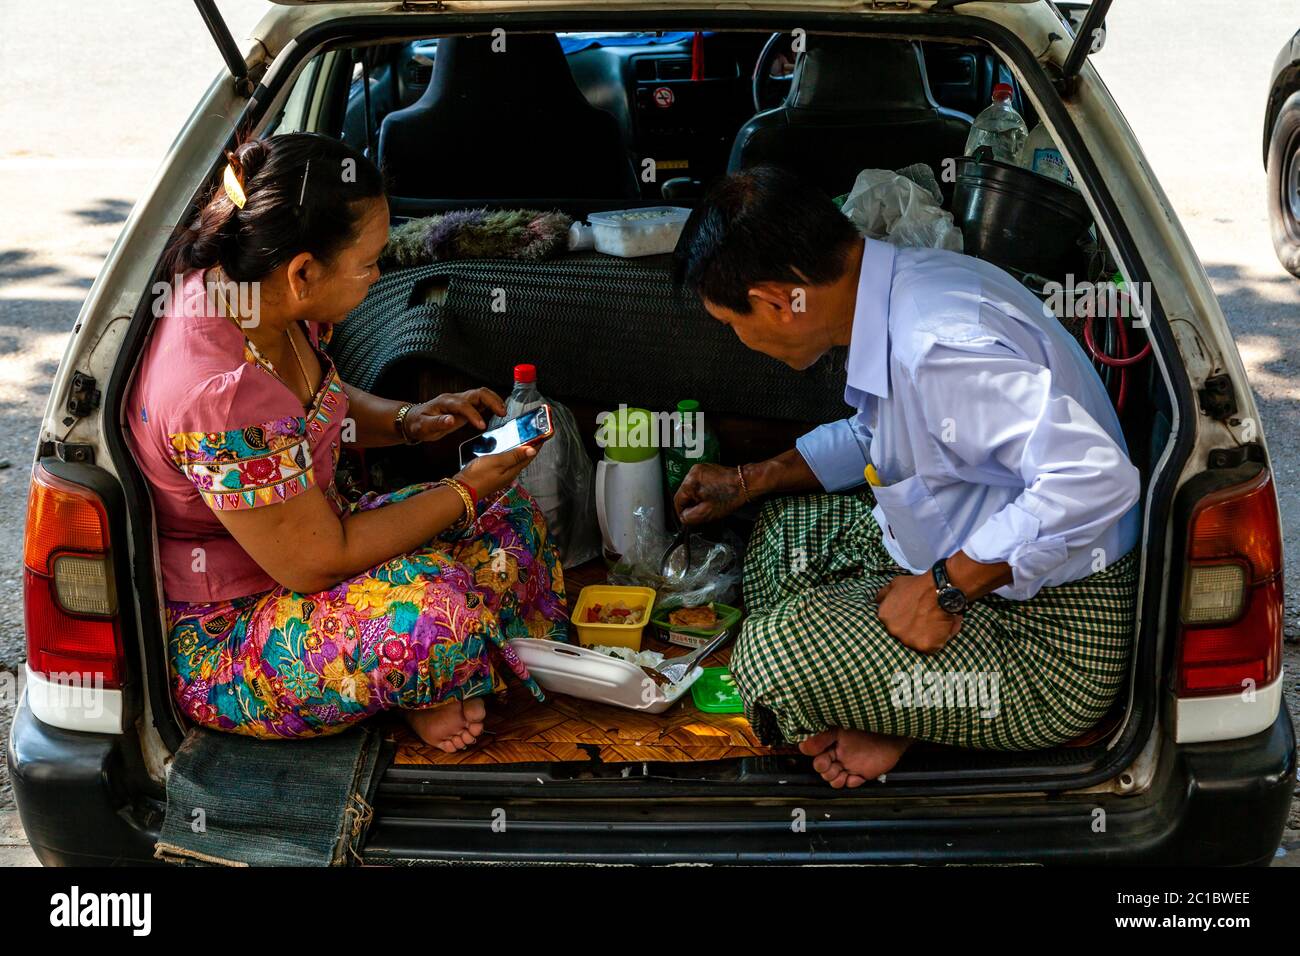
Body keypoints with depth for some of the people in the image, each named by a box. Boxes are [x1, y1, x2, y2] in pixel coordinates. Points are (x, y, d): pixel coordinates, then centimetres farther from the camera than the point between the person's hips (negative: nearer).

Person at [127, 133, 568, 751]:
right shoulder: (221, 397, -35)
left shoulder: (260, 298, -7)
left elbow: (324, 401, 16)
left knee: (508, 508, 3)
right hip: (218, 647, -9)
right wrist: (467, 489, -17)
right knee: (437, 605, -34)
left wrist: (409, 421, -4)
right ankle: (423, 693, -1)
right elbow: (320, 563, -26)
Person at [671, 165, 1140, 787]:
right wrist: (750, 481, 25)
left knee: (772, 654, -24)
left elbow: (1096, 478, -39)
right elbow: (876, 436, 24)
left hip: (1051, 643, -10)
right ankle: (893, 720, 3)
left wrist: (946, 589, -29)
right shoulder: (906, 281, 3)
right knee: (790, 525, 17)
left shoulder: (936, 346, -30)